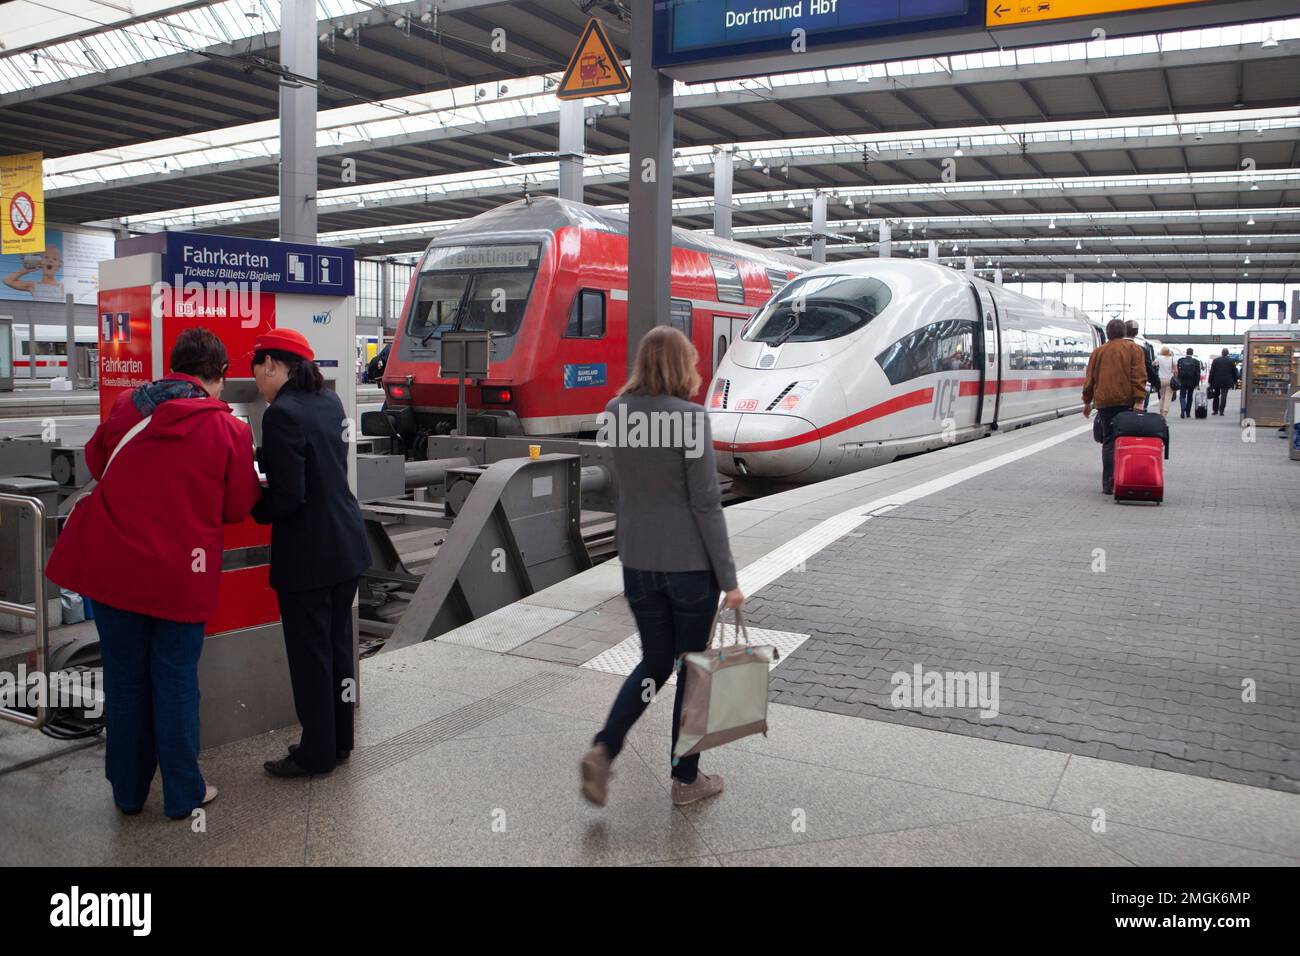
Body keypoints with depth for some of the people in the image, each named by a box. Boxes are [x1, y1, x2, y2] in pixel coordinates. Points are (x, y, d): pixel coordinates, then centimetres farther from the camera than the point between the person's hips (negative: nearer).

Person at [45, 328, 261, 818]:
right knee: (176, 680, 9)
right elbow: (237, 507, -2)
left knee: (125, 678, 15)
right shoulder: (230, 429, -10)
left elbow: (95, 460, 17)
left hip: (113, 567, 3)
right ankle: (183, 793, 19)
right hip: (179, 575, -3)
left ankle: (128, 790, 28)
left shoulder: (127, 405, 0)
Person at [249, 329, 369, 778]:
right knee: (338, 646, 18)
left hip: (307, 555, -8)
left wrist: (255, 509, -3)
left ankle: (317, 752, 18)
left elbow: (288, 495, -21)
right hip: (347, 545, 8)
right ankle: (339, 740, 31)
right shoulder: (329, 401, 7)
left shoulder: (282, 414, -20)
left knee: (309, 654, 5)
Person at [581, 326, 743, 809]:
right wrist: (729, 577, -9)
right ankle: (686, 779, 23)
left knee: (654, 663, 19)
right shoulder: (690, 417, -16)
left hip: (637, 563, 5)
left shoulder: (615, 412, 1)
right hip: (690, 564, -5)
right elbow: (706, 503, -16)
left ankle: (603, 748, 3)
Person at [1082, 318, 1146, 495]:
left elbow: (1089, 379, 13)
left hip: (1104, 402, 2)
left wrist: (1087, 402, 21)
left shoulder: (1098, 352, 12)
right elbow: (1139, 376, -6)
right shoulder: (1133, 349, 4)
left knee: (1108, 442, 3)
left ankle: (1108, 484, -3)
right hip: (1126, 401, -2)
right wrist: (1138, 401, -10)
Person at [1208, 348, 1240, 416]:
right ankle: (1221, 410, -9)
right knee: (1223, 396, -1)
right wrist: (1235, 381, 11)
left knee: (1216, 396, 13)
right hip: (1226, 382, -1)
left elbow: (1212, 371, -2)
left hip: (1217, 381, 1)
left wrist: (1210, 381, 2)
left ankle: (1215, 410, 14)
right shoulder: (1231, 361, -1)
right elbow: (1234, 372, 2)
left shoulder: (1216, 360, -1)